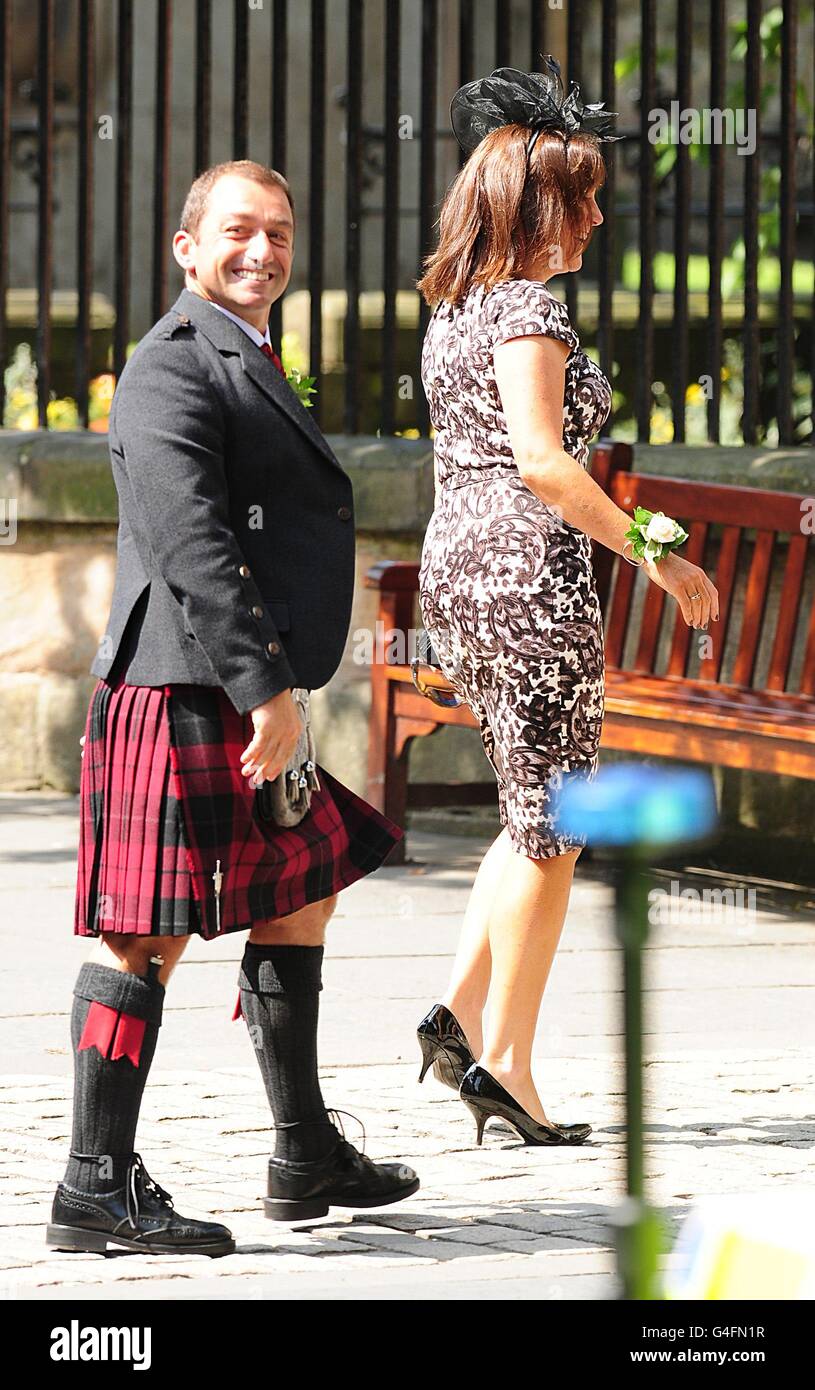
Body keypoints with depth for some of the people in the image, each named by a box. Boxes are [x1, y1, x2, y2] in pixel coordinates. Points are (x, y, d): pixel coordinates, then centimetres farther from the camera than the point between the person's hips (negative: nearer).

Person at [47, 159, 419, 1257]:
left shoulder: (249, 370, 21)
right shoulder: (175, 366, -12)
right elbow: (189, 545, -22)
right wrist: (266, 691, -25)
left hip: (244, 697, 11)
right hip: (187, 697, -11)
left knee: (301, 898, 18)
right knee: (150, 936, -9)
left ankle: (307, 1156, 28)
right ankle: (99, 1188, -8)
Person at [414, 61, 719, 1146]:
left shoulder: (454, 306, 14)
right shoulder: (527, 306, -13)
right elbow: (540, 460, -23)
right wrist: (651, 552, -18)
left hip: (454, 570, 9)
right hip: (529, 576, -9)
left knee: (538, 812, 19)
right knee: (550, 828, -1)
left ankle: (463, 1010, 7)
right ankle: (507, 1064, 1)